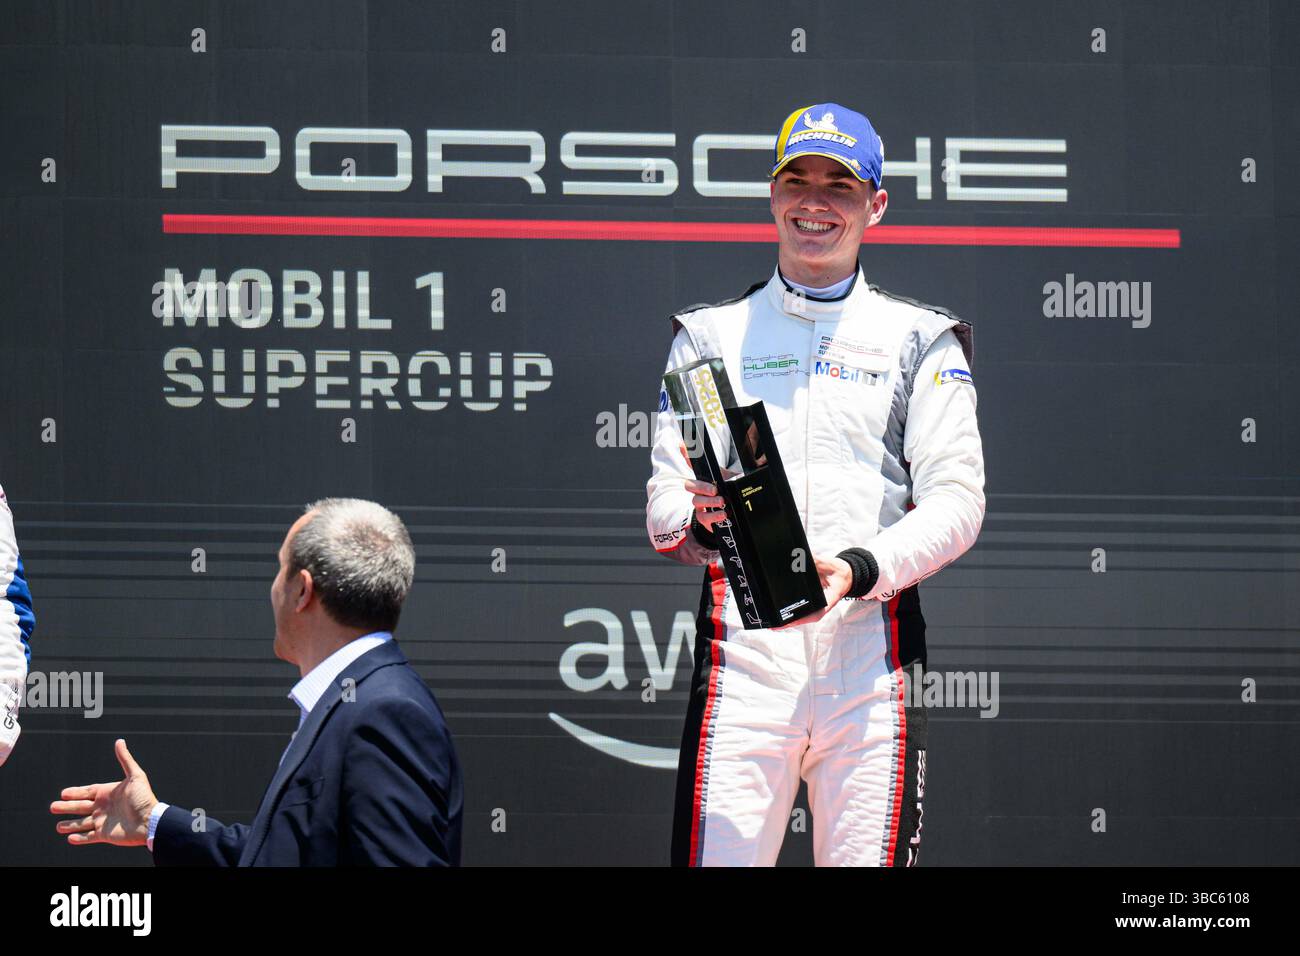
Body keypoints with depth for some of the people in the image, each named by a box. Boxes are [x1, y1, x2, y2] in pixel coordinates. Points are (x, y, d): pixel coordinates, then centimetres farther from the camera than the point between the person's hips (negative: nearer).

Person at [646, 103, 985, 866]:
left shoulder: (920, 339, 14)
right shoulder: (710, 335, 19)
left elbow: (957, 503, 3)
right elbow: (663, 507, 12)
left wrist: (860, 568, -15)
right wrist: (697, 520, -13)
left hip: (871, 644, 0)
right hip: (741, 645, 1)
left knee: (870, 857, -6)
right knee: (716, 859, -12)